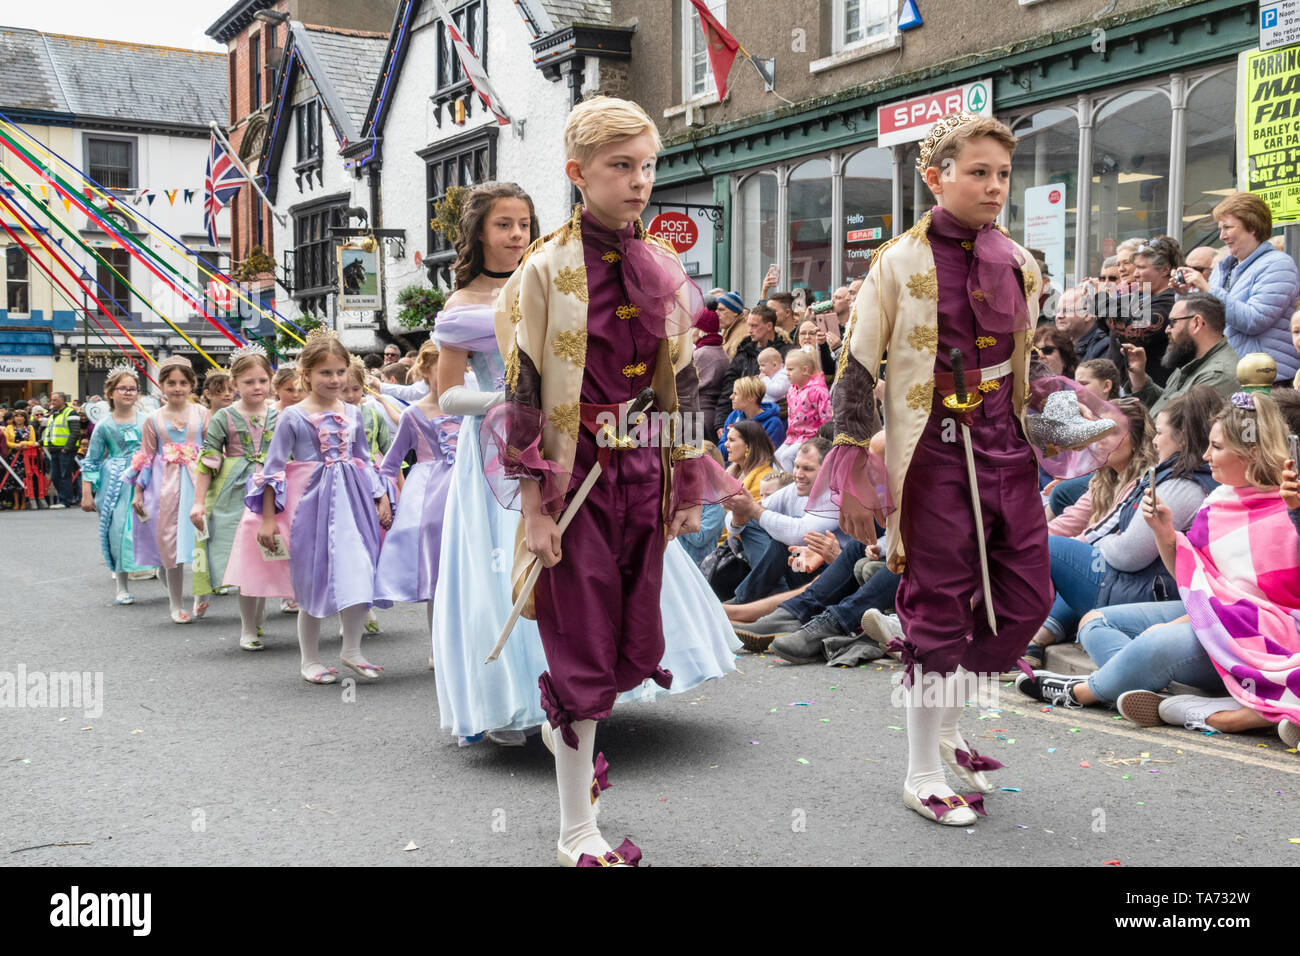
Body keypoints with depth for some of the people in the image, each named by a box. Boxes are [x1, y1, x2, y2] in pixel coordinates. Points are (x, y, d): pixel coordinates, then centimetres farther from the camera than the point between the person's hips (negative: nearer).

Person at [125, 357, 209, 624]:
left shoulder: (201, 413, 4)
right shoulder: (153, 420, 6)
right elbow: (146, 457, 10)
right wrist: (138, 491, 7)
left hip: (196, 481, -1)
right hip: (166, 485, 1)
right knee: (170, 542, 3)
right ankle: (176, 605, 14)